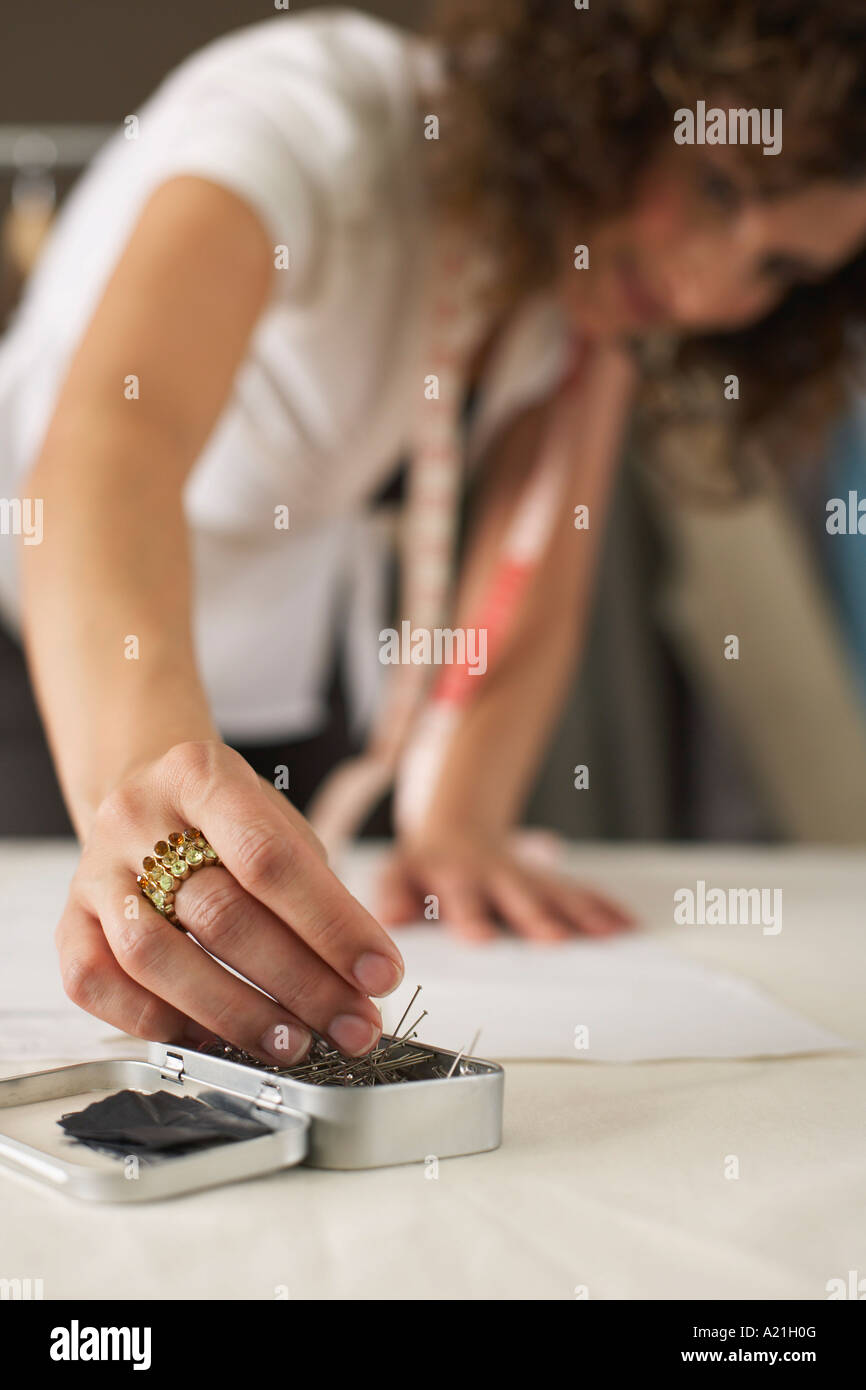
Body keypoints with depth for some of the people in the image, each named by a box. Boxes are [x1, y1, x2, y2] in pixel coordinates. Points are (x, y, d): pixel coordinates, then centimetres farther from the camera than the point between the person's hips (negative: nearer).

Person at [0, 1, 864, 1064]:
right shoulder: (315, 112, -30)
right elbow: (114, 433, -48)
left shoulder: (604, 258, -8)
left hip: (272, 703, 5)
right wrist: (140, 764, -66)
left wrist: (456, 825, -28)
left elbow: (534, 587, -11)